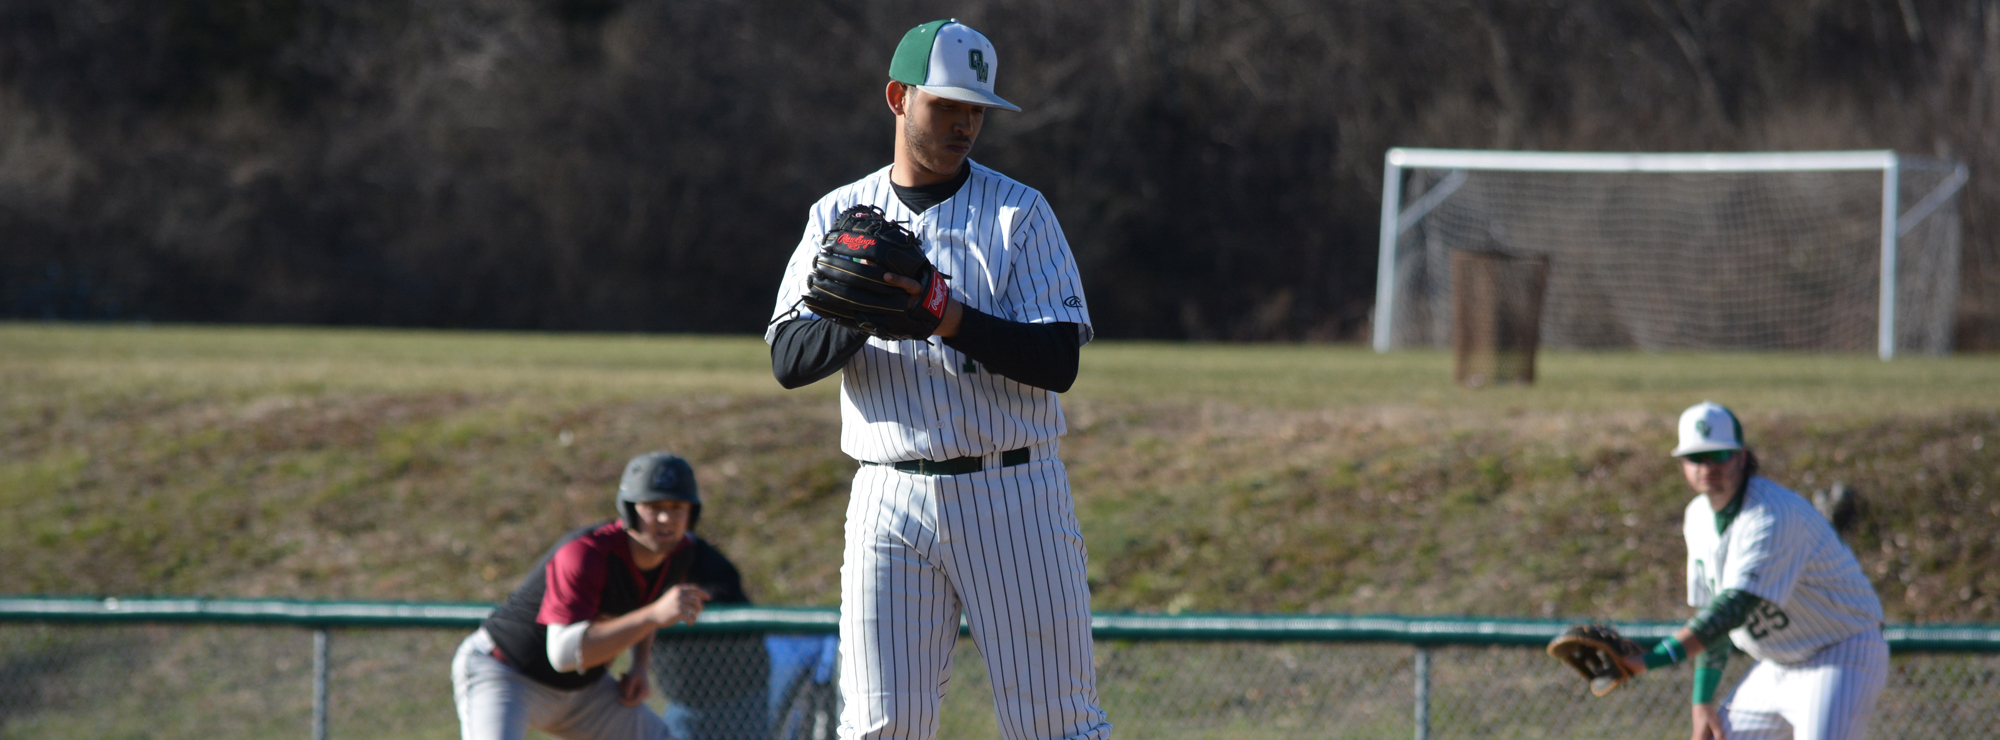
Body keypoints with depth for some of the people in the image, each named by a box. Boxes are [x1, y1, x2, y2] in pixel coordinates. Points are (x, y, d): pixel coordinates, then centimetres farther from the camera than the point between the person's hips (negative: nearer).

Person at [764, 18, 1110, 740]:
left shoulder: (1019, 212, 2)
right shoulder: (839, 216, 9)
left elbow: (1058, 362, -8)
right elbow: (789, 361, 0)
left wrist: (951, 318, -23)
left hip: (1011, 497, -2)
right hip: (892, 503, 2)